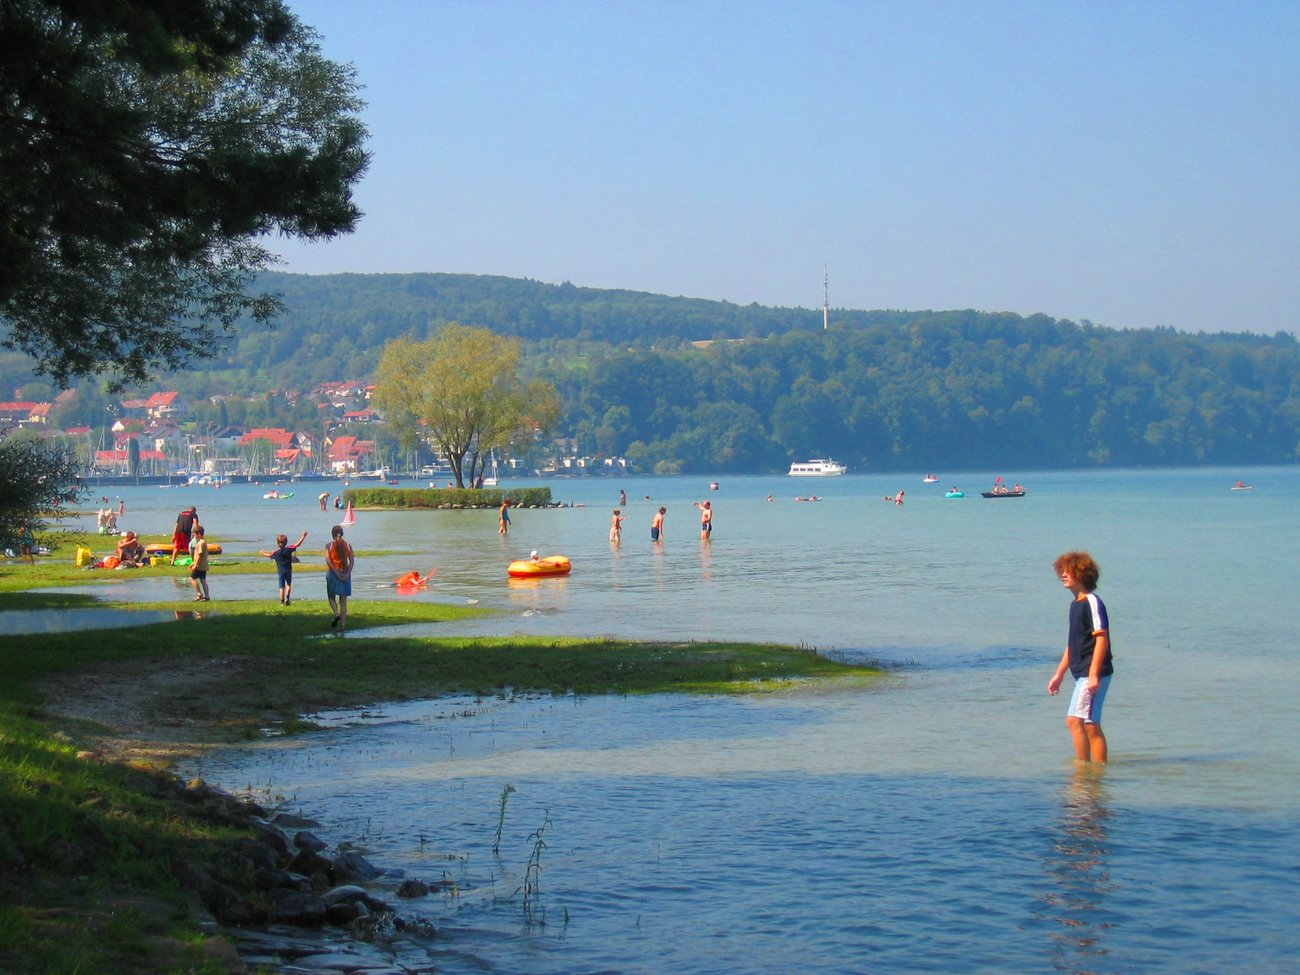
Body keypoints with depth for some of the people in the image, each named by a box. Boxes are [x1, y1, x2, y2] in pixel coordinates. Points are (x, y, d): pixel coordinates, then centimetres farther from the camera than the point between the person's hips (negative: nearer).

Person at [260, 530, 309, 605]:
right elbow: (297, 544, -6)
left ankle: (282, 602, 0)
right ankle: (287, 597, -5)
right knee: (289, 585, 16)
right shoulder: (289, 549, -8)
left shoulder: (276, 553, -5)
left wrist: (262, 553, 33)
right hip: (288, 571, 0)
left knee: (282, 587, 3)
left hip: (281, 572, 0)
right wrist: (303, 536, 3)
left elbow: (269, 555, 12)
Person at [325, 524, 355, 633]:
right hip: (345, 573, 2)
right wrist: (347, 574, -10)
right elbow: (352, 561, -5)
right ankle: (342, 624, 1)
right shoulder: (348, 545, 3)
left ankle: (336, 614, -14)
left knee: (331, 597, 14)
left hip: (332, 573, -2)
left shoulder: (329, 545, -3)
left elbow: (328, 561, -12)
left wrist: (337, 573, -14)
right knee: (343, 601, 6)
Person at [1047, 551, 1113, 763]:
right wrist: (1059, 674, 25)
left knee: (1075, 720, -14)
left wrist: (1093, 674, -23)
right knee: (1090, 725, 10)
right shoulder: (1076, 604, 17)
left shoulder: (1092, 602, -11)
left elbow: (1102, 638, -18)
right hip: (1082, 674, 9)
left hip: (1092, 674, -9)